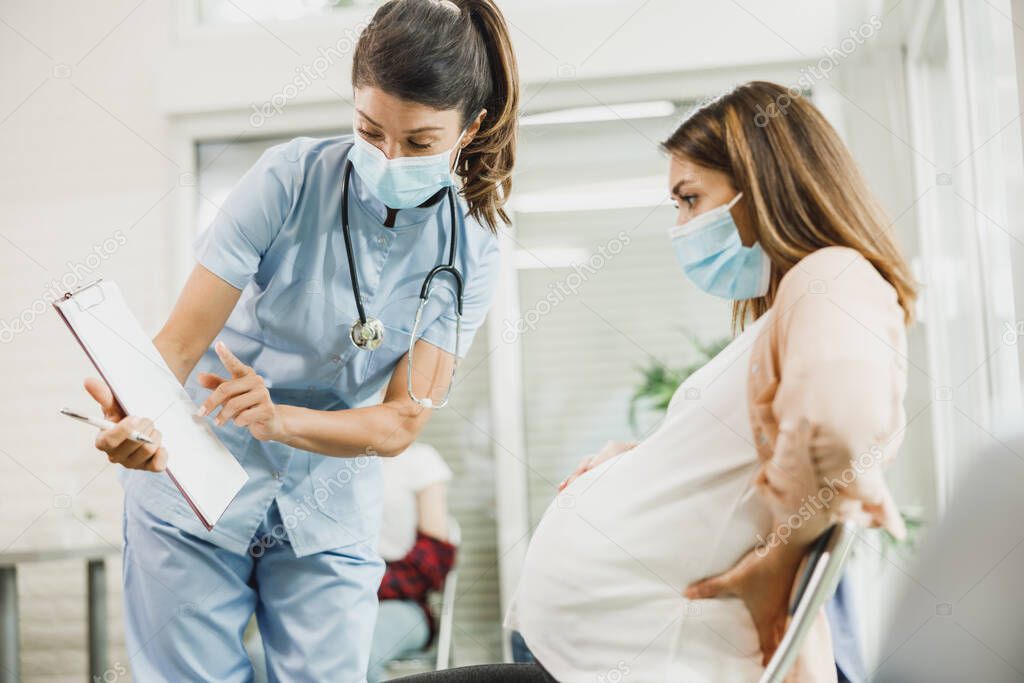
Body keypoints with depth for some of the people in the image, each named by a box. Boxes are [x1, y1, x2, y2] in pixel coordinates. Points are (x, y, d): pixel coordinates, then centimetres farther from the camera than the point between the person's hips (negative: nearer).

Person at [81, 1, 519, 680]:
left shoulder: (470, 249, -7)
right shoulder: (292, 178, -16)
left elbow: (401, 424, -13)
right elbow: (180, 342, -17)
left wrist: (278, 419, -31)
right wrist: (136, 416, -39)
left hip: (329, 516, 2)